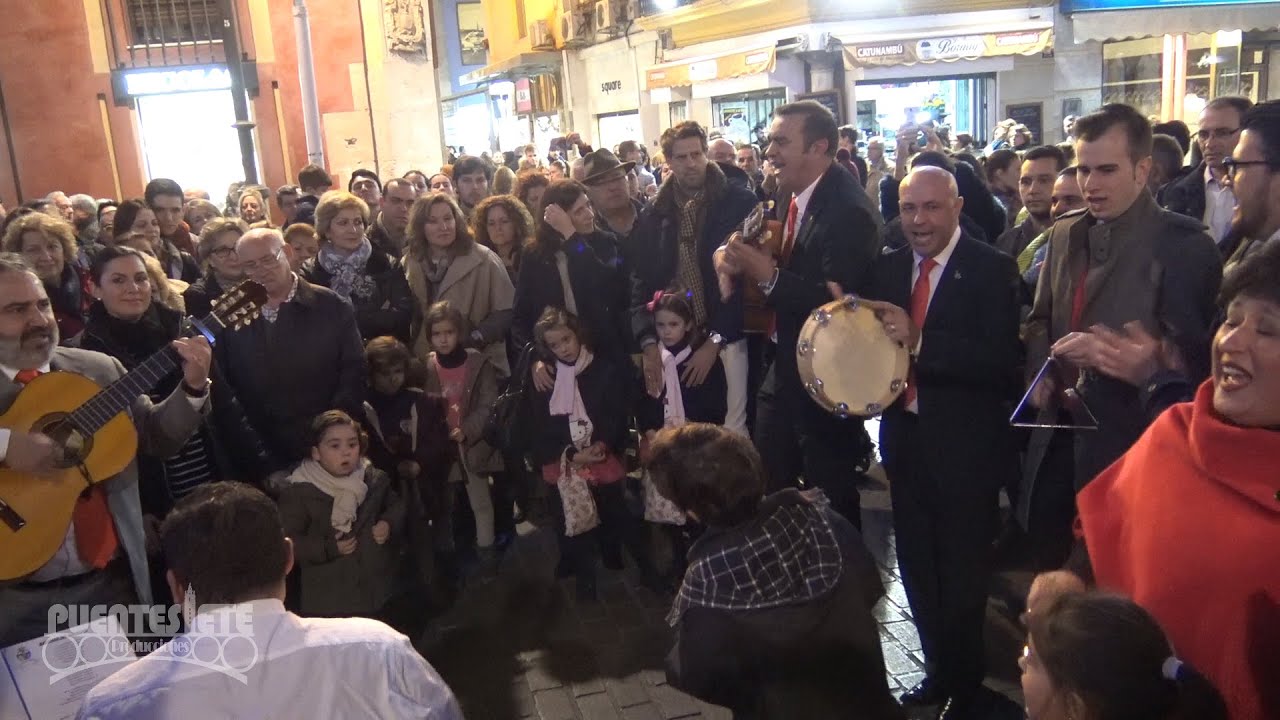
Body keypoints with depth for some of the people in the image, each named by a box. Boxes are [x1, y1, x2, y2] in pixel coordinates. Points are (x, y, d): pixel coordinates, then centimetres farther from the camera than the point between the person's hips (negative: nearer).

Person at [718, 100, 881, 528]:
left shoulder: (847, 211, -21)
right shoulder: (794, 199, 5)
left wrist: (769, 276, -29)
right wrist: (751, 264, -7)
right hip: (785, 374, 8)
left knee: (832, 505, 7)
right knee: (766, 494, 16)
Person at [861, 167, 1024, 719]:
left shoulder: (992, 269, -11)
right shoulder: (888, 268, 7)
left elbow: (1002, 359, -21)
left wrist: (919, 341, -28)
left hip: (963, 446, -5)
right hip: (905, 439, 6)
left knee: (961, 577, 8)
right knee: (917, 570, 18)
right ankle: (938, 670, 39)